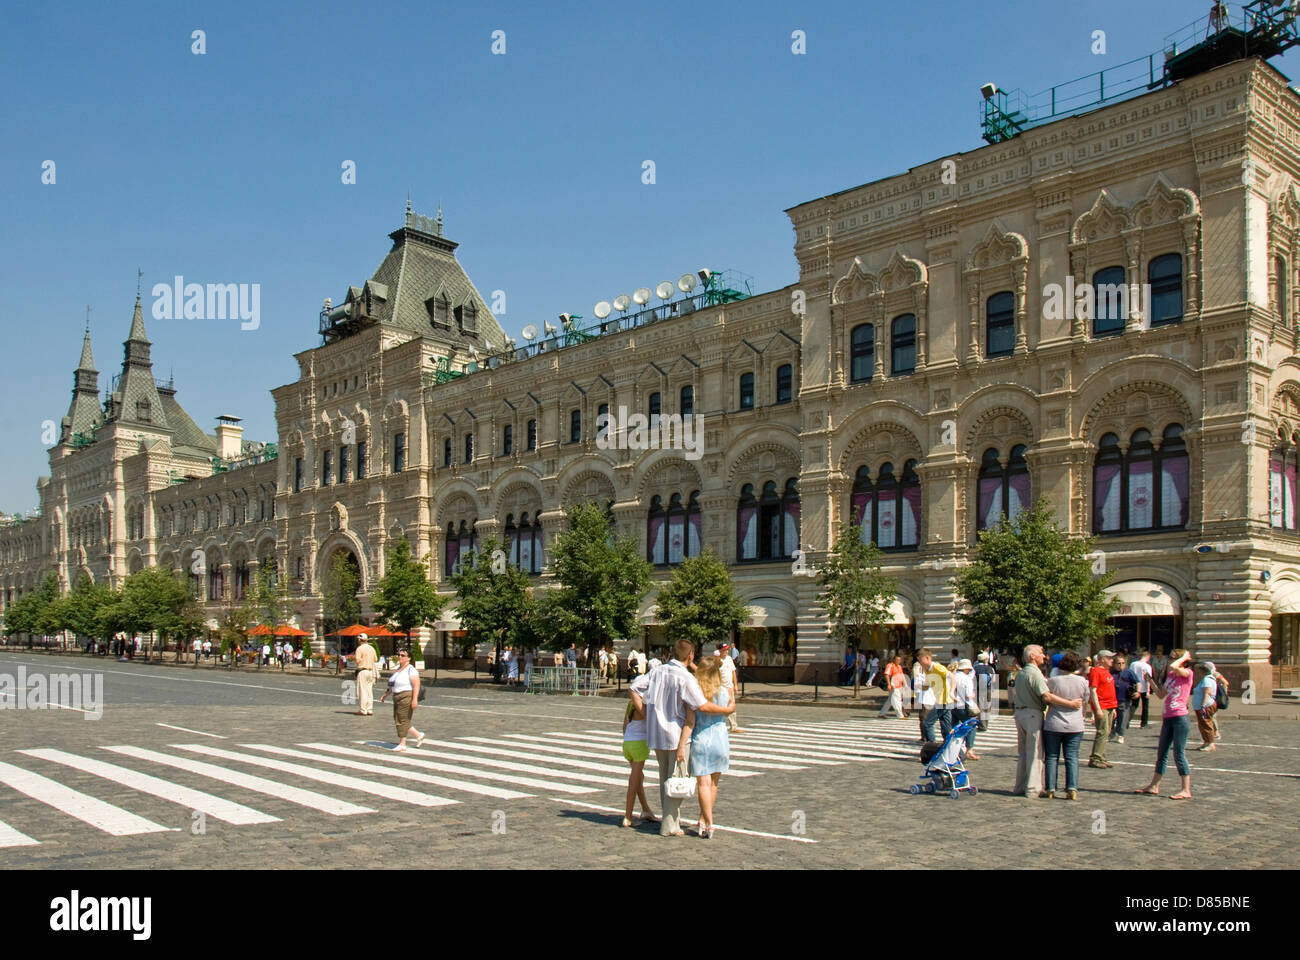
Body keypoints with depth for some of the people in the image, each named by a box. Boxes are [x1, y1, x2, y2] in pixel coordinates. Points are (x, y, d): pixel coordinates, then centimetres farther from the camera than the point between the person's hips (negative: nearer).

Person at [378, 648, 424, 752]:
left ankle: (402, 744, 4)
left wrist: (415, 699, -27)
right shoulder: (398, 669, 15)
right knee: (398, 721, 10)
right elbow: (392, 685, 23)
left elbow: (416, 685, -20)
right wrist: (385, 694, 20)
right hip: (397, 698, 9)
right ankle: (419, 735, 21)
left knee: (403, 720, -5)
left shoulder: (411, 670, -13)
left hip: (407, 697, -9)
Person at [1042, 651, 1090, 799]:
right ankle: (1072, 788, -2)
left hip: (1053, 725, -2)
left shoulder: (1053, 681, -13)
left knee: (1051, 757, 7)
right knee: (1072, 758, 6)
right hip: (1075, 726, 2)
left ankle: (1050, 789, 7)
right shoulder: (1082, 682, -7)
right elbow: (1085, 697, 10)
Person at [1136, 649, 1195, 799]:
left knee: (1179, 754, -7)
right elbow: (1161, 695, 18)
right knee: (1161, 753, 13)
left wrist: (1184, 657, -11)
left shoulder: (1187, 673, -7)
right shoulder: (1170, 675, 15)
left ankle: (1186, 790, -2)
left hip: (1180, 717, -8)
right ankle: (1154, 786, 20)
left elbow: (1173, 667, -28)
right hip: (1168, 718, 8)